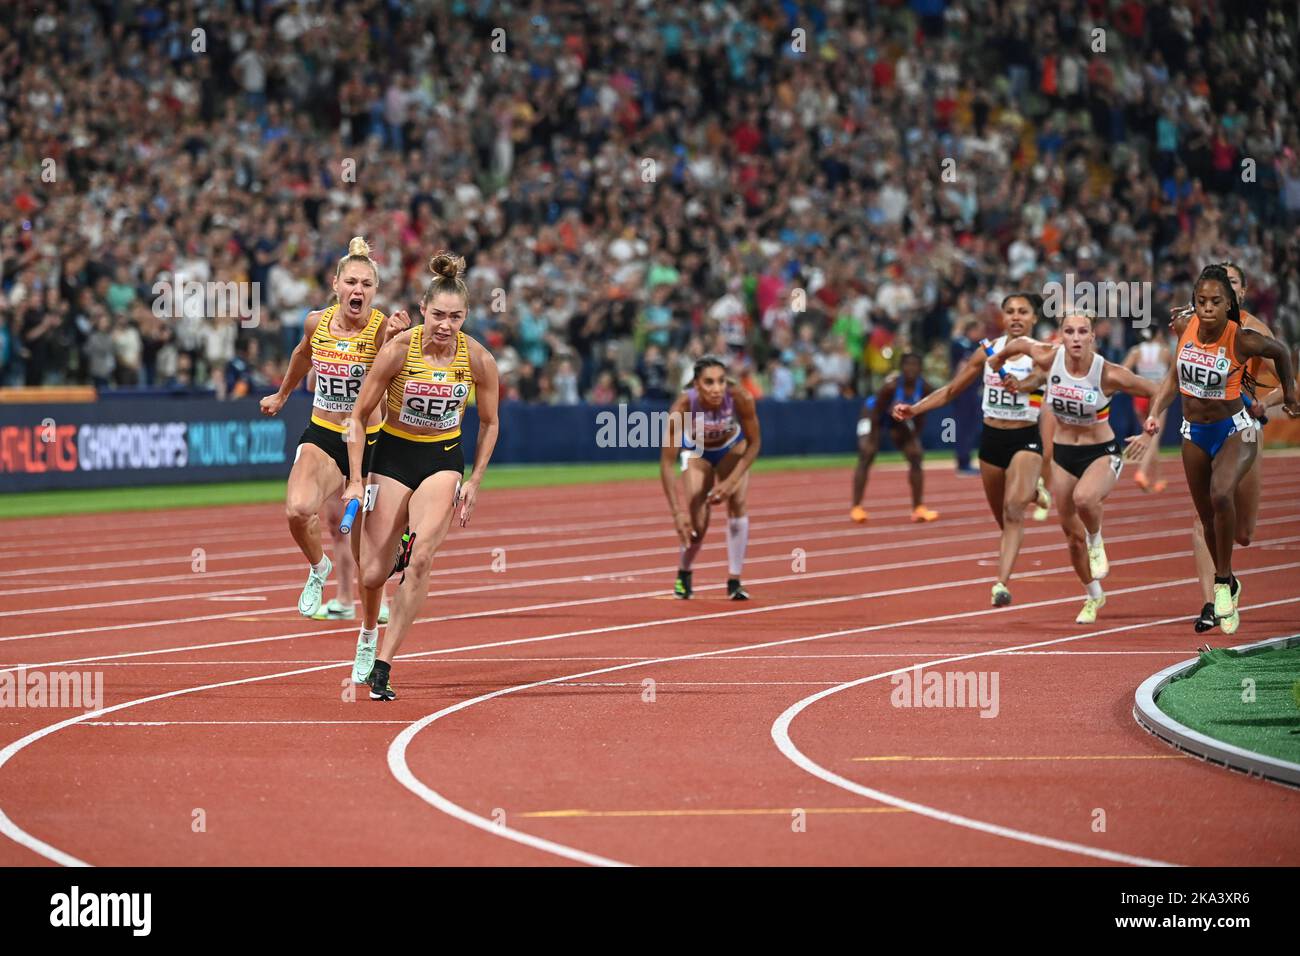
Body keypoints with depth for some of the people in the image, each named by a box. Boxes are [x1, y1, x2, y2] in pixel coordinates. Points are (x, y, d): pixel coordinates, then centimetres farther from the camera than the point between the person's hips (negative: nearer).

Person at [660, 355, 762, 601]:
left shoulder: (741, 398, -36)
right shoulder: (682, 407, -39)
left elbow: (754, 443, -20)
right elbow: (667, 462, -35)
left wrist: (731, 481, -29)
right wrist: (677, 511, -41)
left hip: (732, 448, 1)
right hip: (697, 452, -1)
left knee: (737, 504, -19)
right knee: (697, 523, -9)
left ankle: (734, 581, -7)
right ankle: (683, 574, 22)